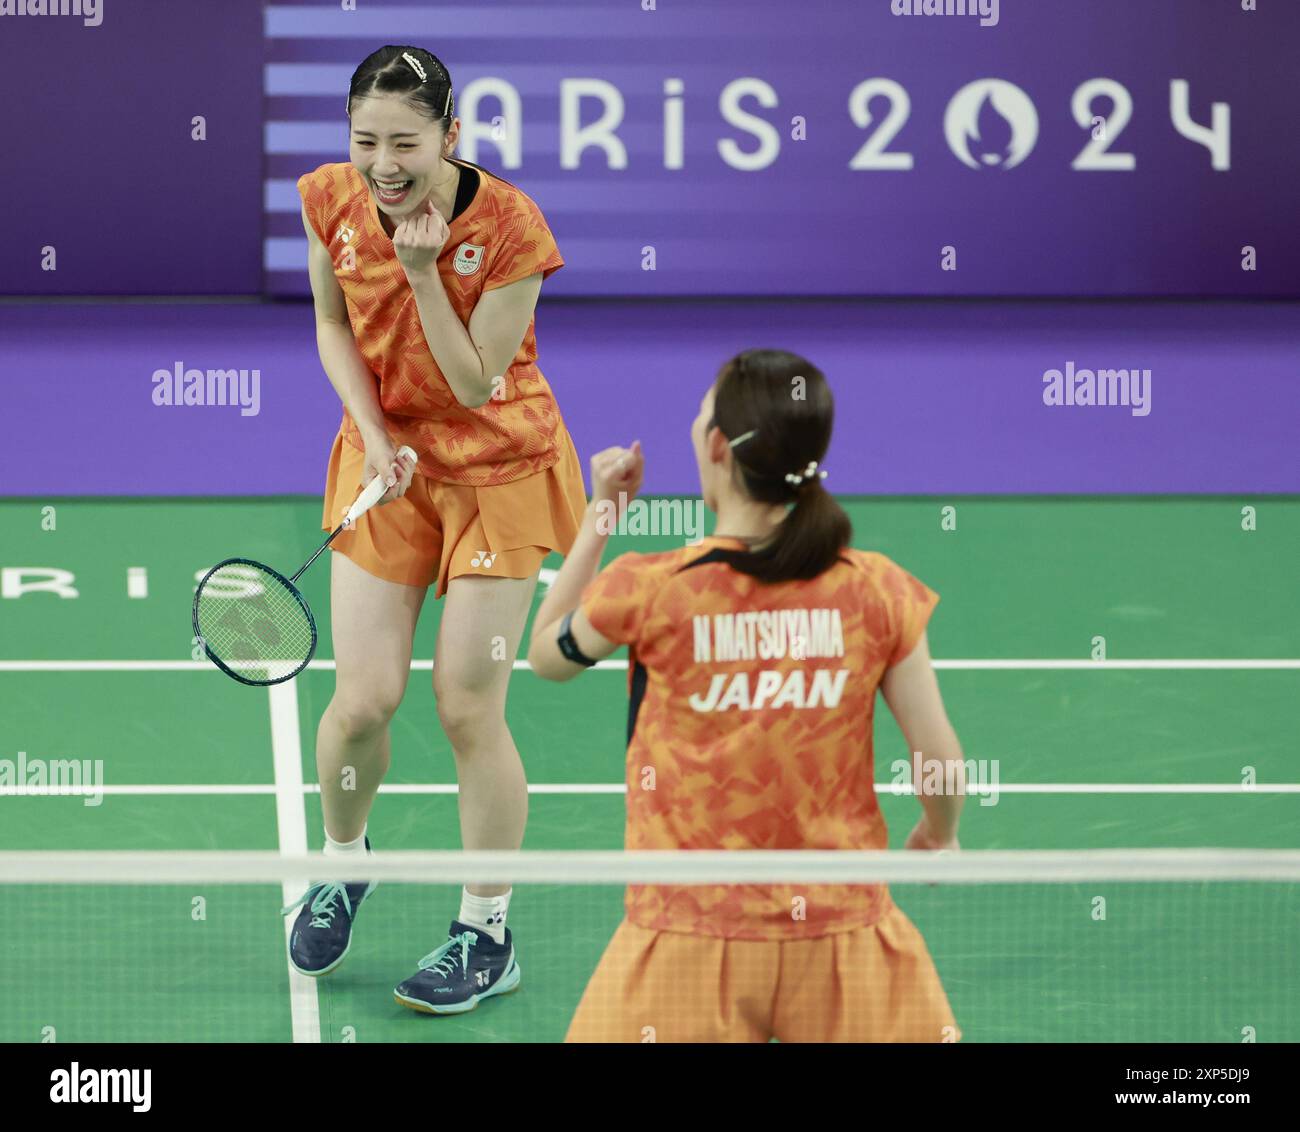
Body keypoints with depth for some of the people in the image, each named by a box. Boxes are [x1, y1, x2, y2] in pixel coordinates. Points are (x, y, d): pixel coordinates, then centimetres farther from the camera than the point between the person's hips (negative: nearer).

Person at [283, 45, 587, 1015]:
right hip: (386, 459, 3)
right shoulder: (330, 200, -12)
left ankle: (488, 938, 14)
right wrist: (372, 432, -9)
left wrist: (423, 272, -29)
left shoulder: (509, 228, -23)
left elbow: (475, 386, -18)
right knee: (364, 697, -3)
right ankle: (342, 861, 30)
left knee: (468, 707, -3)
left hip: (499, 471, -3)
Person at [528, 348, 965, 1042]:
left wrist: (600, 514, 19)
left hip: (688, 940, -1)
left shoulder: (647, 589, -8)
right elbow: (943, 760, -1)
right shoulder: (876, 589, -5)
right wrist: (938, 834, 21)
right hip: (843, 930, 1)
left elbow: (545, 655, 13)